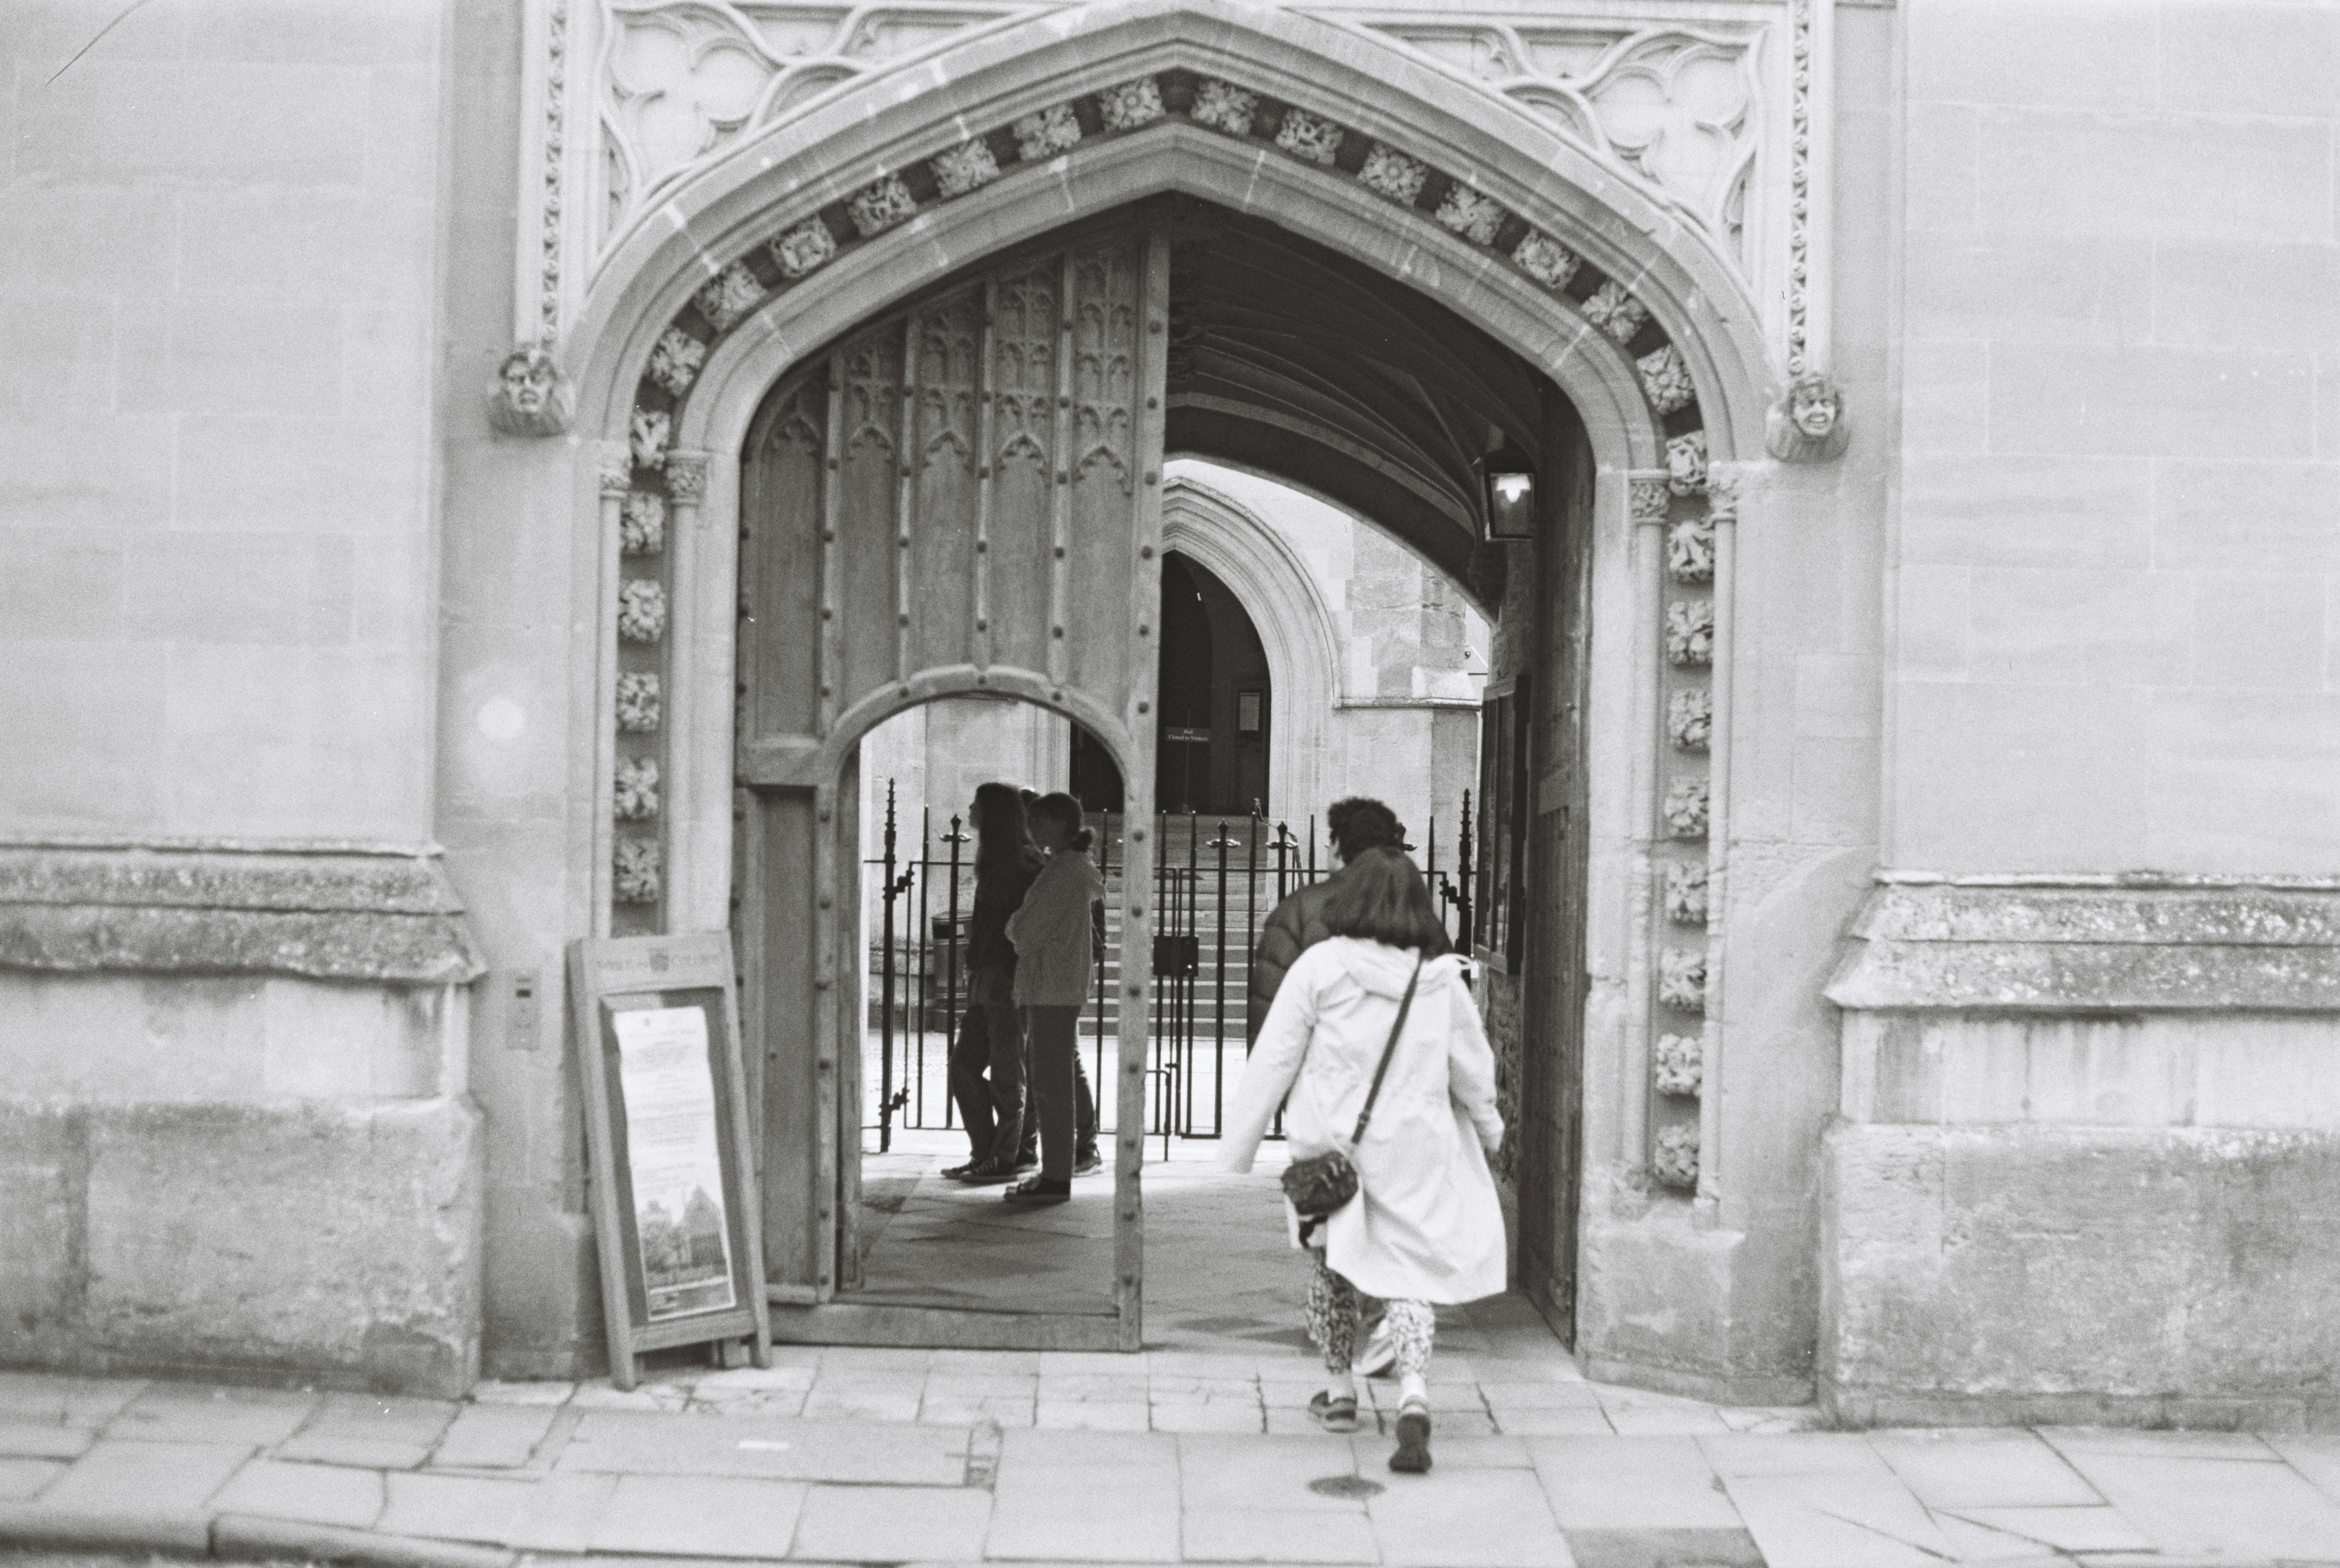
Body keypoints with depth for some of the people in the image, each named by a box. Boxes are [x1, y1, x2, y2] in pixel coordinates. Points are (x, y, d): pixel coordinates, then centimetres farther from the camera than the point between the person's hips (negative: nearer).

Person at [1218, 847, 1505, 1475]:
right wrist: (1488, 1129, 28)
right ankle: (1413, 1393, -17)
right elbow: (1473, 1066, 9)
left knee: (1330, 1262, 19)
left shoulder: (1320, 968, -9)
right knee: (1412, 1270, 4)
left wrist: (1239, 1147, 1)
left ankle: (1340, 1390, 29)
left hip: (1329, 1144, -1)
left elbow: (1274, 1061, -6)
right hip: (1414, 1151, 1)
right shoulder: (1440, 977, -2)